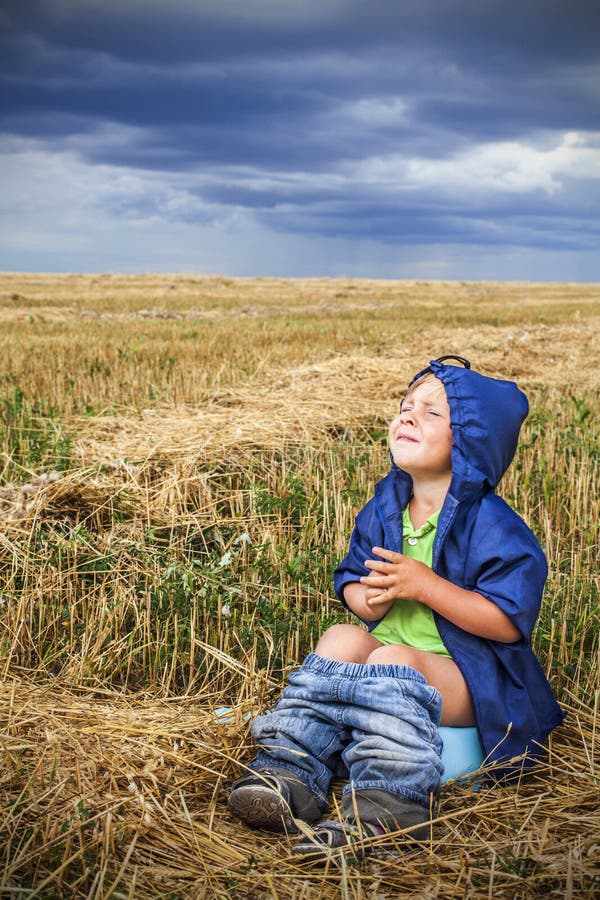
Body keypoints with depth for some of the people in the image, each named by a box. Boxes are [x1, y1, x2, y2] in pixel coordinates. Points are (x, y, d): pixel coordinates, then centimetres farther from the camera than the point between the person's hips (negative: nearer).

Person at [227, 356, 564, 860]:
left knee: (392, 663, -32)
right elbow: (351, 578, 16)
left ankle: (383, 810, -41)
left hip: (472, 679, -6)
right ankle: (290, 776, -26)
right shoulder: (384, 509, 7)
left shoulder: (491, 524, -14)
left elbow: (510, 622, -20)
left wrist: (425, 585, -25)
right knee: (342, 638, -19)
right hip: (387, 646, 7)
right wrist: (365, 597, -10)